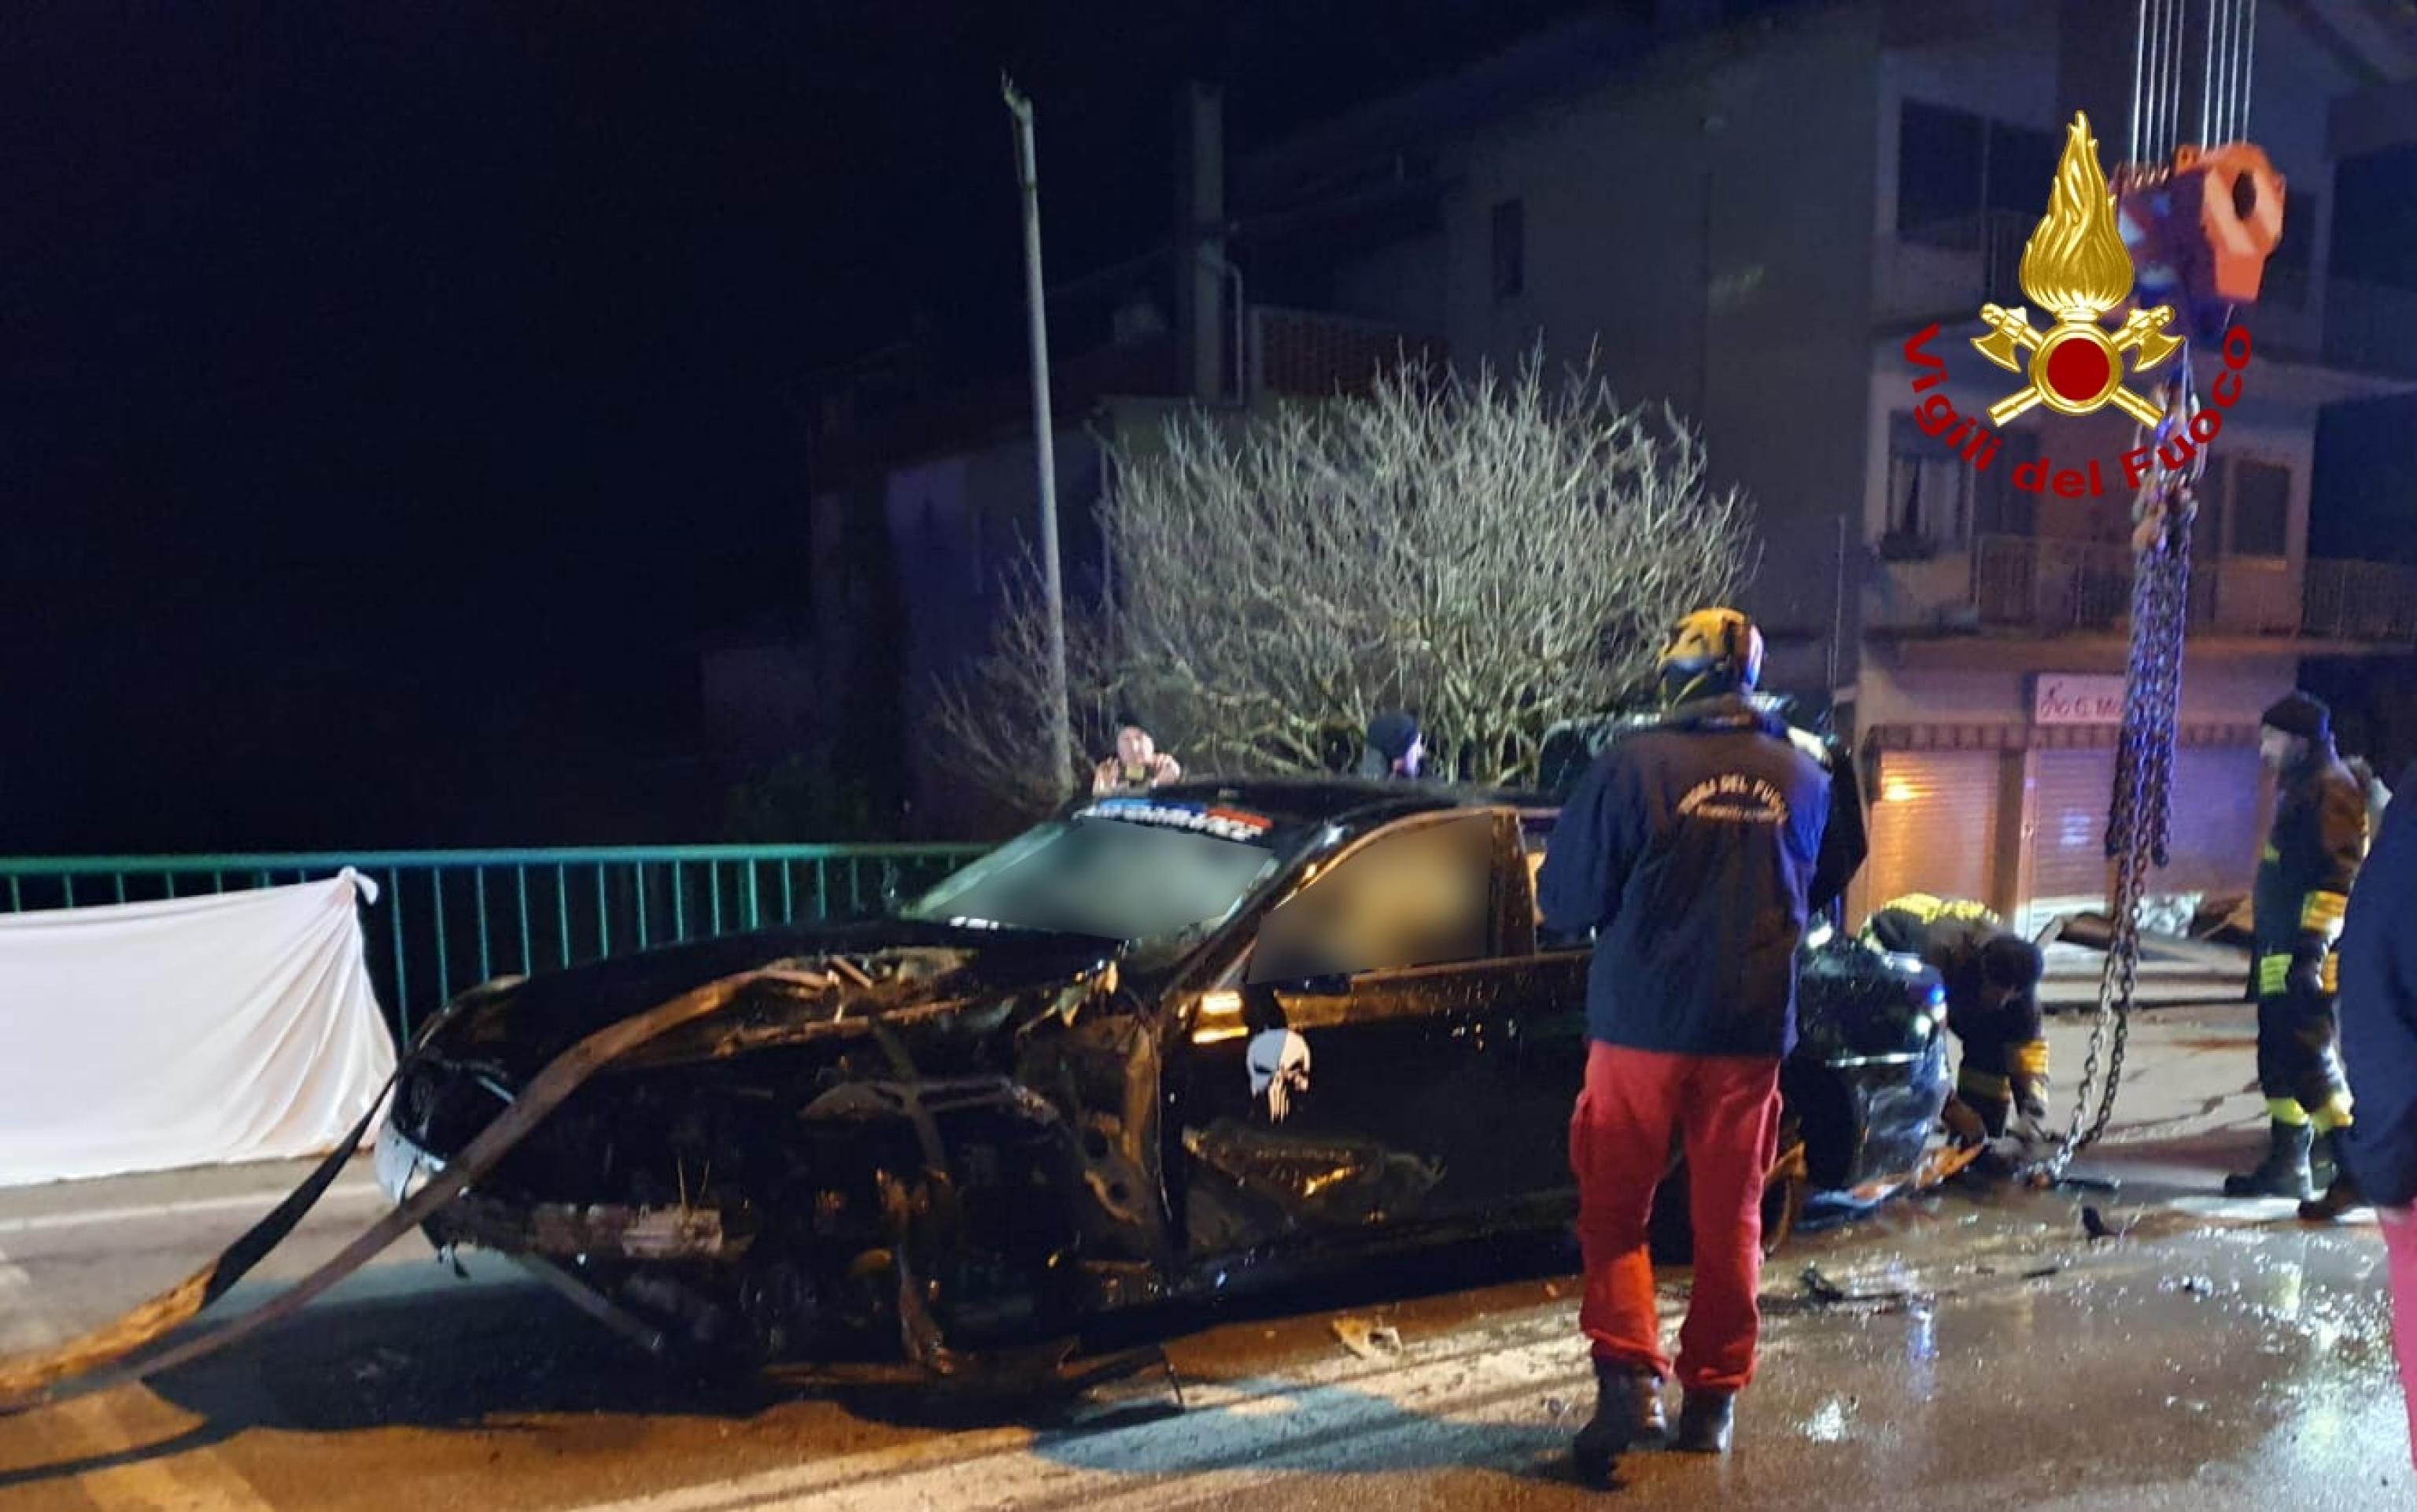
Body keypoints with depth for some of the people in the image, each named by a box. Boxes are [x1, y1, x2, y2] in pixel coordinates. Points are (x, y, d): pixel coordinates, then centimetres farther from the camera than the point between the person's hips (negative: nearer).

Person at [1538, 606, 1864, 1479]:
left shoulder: (1633, 765, -11)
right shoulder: (1804, 776, 2)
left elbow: (1565, 899, -8)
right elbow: (1824, 887, 17)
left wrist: (1589, 923, 13)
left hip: (1641, 1021, -3)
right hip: (1753, 1027, 3)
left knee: (1614, 1209, 9)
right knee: (1730, 1217, 14)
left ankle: (1629, 1377, -3)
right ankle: (1713, 1398, 20)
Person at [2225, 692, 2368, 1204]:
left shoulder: (2331, 788, -11)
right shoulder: (2298, 791, 20)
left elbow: (2339, 874, -20)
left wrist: (2313, 948, -24)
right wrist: (2265, 948, 25)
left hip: (2309, 956, -10)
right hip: (2282, 957, 10)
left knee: (2310, 1059, -11)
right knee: (2280, 1059, 13)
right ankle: (2286, 1166, 20)